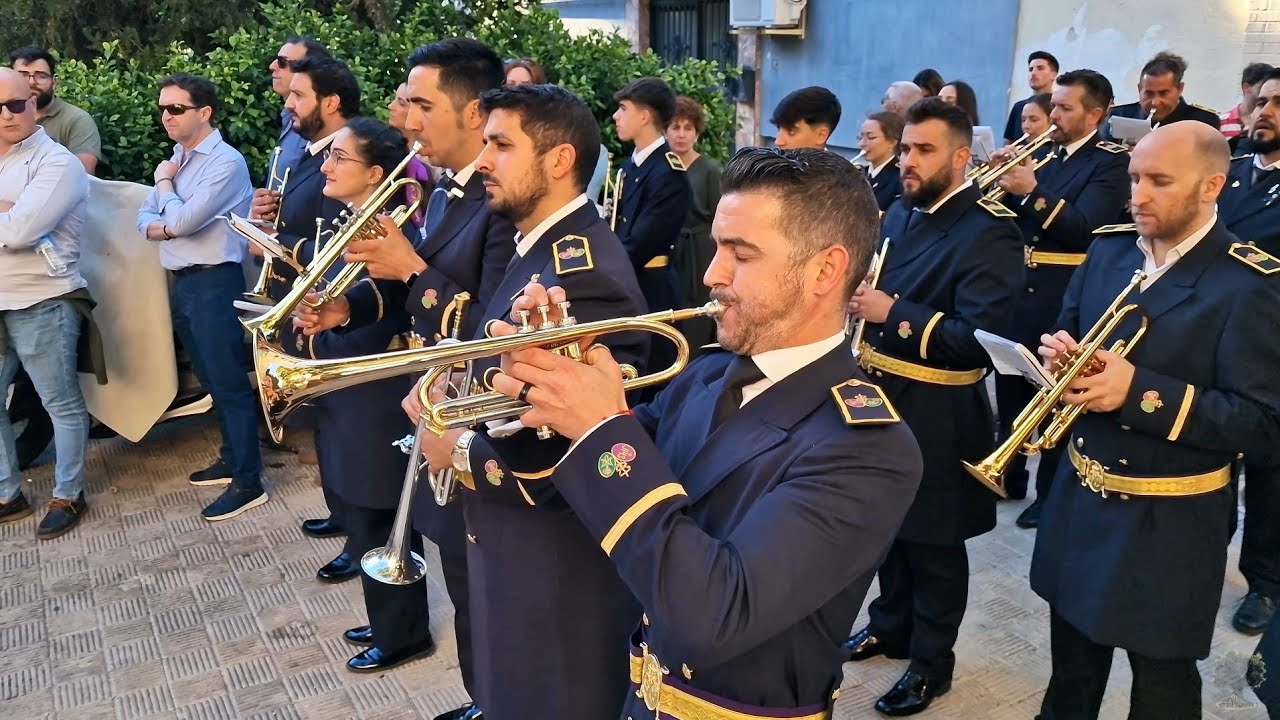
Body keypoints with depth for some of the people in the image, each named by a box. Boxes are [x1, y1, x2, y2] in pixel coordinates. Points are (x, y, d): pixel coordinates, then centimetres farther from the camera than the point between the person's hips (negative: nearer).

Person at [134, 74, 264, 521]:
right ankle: (232, 458, 31)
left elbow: (182, 221, -21)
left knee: (229, 382, -5)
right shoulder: (175, 159, 13)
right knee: (210, 379, 17)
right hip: (181, 282, 9)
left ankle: (248, 482, 0)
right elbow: (145, 218, 13)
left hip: (214, 283, -9)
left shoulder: (226, 162, -14)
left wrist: (165, 183, -3)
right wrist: (158, 227, -10)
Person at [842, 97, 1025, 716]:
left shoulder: (990, 231, -17)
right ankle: (891, 624, 42)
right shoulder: (900, 213, 8)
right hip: (881, 395, 7)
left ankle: (931, 661, 26)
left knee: (932, 541, 9)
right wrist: (860, 301, -6)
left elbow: (980, 337, -25)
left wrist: (894, 313, -27)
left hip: (936, 416, -7)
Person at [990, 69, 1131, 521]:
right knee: (1010, 386, 16)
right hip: (1018, 289, 7)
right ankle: (1008, 474, 31)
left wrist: (1032, 191, -31)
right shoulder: (1045, 156, 11)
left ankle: (1052, 492, 18)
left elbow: (1082, 226, -22)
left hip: (1066, 297, -7)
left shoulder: (1112, 162, -9)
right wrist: (1005, 180, -9)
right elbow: (1015, 216, 8)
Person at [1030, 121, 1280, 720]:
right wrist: (1059, 353, -11)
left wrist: (1141, 393, -29)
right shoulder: (1108, 250, 2)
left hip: (1169, 526, -5)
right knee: (1071, 664, 24)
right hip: (1078, 499, 6)